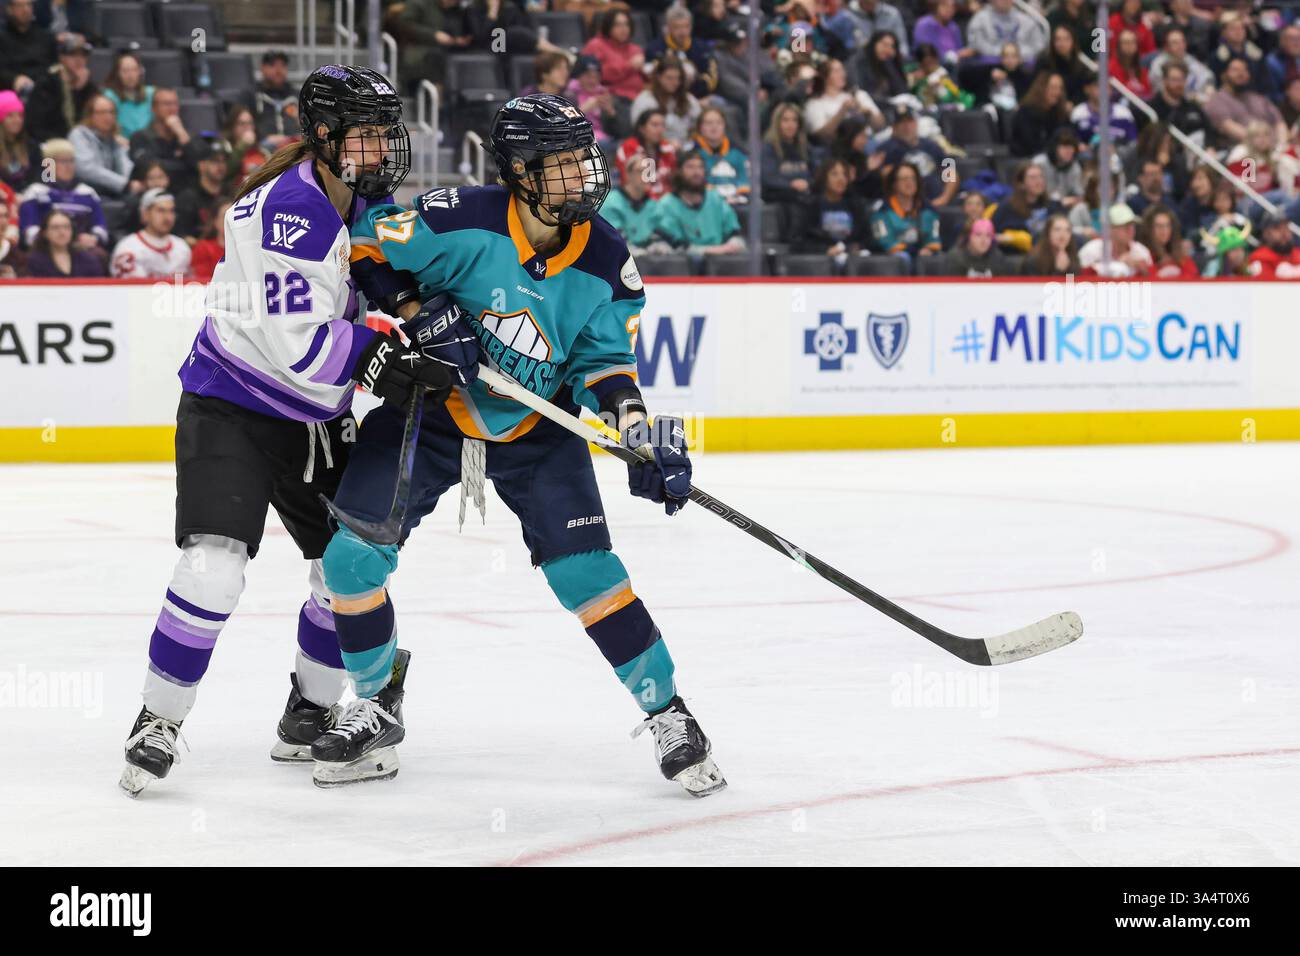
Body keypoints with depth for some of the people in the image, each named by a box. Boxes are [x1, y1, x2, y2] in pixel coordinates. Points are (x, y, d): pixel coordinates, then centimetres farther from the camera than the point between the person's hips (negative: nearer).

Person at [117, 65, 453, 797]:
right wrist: (389, 359, -28)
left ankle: (313, 709, 30)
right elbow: (295, 343, -30)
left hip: (316, 418, 8)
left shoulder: (371, 206, 3)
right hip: (232, 410, -8)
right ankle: (159, 723, -6)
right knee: (215, 563, -21)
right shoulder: (285, 211, -24)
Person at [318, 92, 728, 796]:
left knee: (583, 566, -13)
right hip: (426, 415, -1)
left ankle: (666, 710, 2)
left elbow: (604, 363, -4)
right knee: (351, 556, -8)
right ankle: (378, 707, 14)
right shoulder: (466, 223, -22)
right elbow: (365, 245, -14)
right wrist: (424, 313, -25)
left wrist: (643, 438, -20)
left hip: (534, 430, 1)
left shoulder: (605, 262, -11)